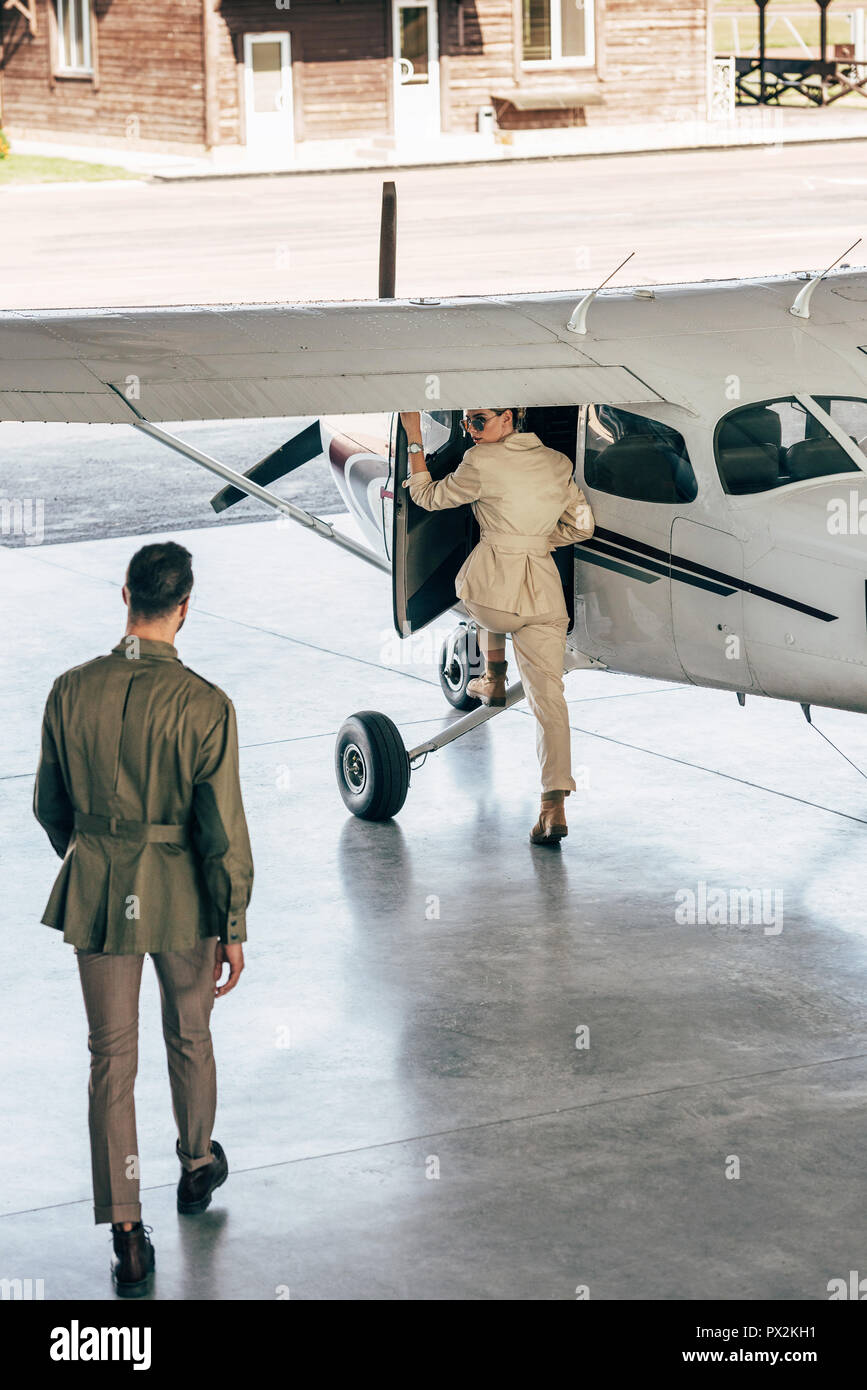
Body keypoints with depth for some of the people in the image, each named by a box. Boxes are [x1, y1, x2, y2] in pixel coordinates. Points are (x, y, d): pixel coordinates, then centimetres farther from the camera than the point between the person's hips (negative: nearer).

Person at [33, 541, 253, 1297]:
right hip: (182, 894, -2)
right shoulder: (203, 705, -19)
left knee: (111, 1058, 8)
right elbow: (224, 829, -16)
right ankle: (198, 1165, 46)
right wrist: (234, 928, -5)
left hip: (97, 892, 2)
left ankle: (128, 1236, 7)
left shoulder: (71, 692, -8)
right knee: (189, 1036, 24)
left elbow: (50, 804, 5)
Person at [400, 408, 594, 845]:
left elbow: (426, 496, 8)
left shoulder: (482, 462, -6)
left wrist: (414, 439, 14)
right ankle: (555, 805, -13)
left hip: (493, 579, -3)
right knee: (548, 695, -1)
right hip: (543, 589, 3)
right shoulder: (557, 464, 11)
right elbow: (582, 526, 20)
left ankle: (493, 680, 43)